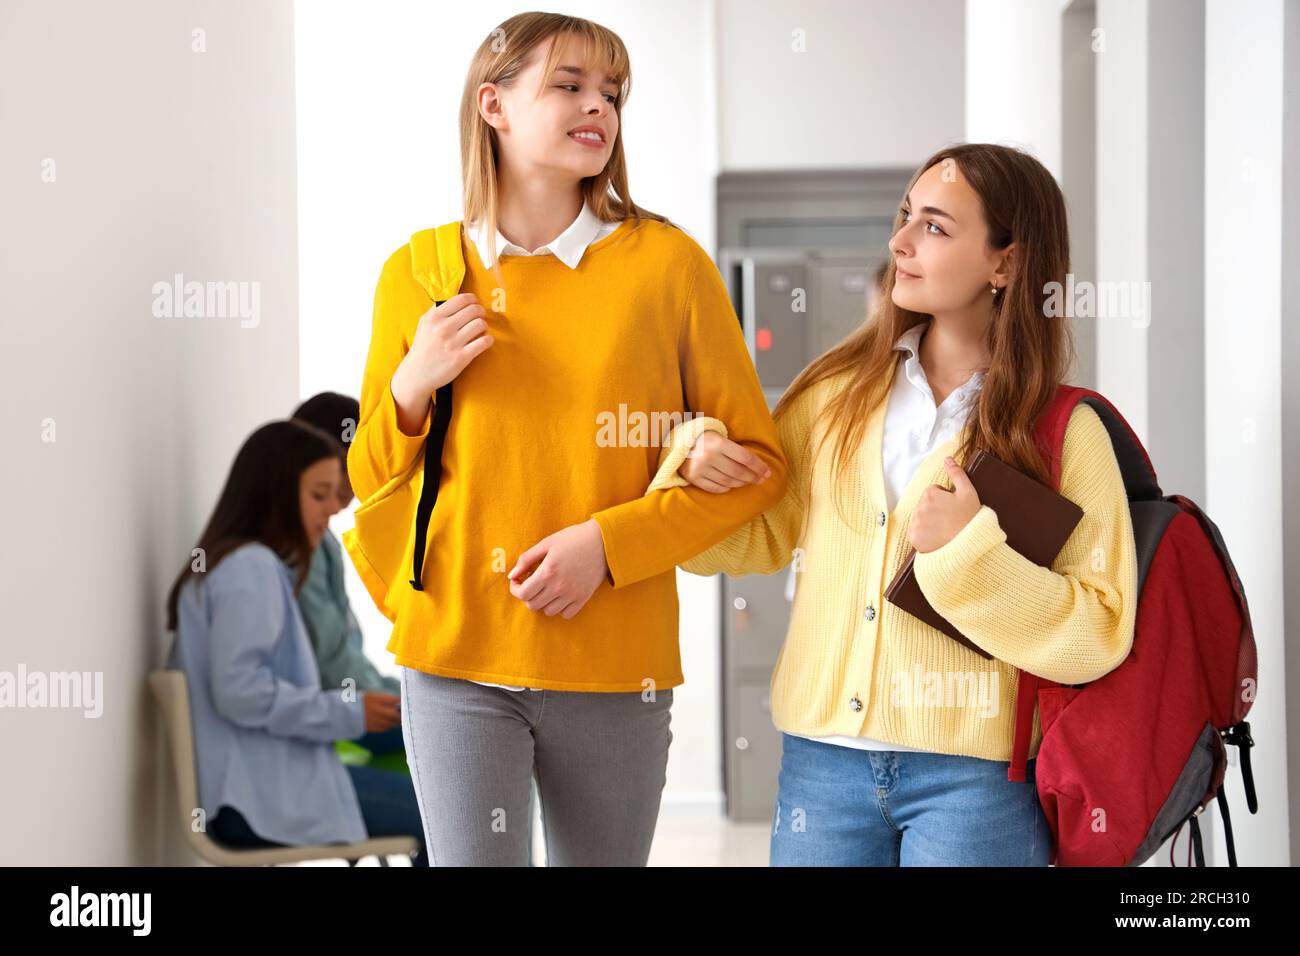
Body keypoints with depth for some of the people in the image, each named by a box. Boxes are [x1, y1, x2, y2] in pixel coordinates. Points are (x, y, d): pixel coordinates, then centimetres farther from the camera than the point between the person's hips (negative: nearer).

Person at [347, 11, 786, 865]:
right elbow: (372, 484, 13)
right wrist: (411, 387, -7)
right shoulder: (419, 273, 5)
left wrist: (606, 543, -11)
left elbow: (757, 460, 1)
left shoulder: (665, 262, -1)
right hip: (456, 658, 1)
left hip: (615, 665, 0)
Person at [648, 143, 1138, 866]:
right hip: (823, 758, 3)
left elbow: (1099, 635, -9)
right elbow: (762, 533, 16)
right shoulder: (836, 391, 6)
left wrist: (970, 548, -18)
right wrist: (700, 466, -3)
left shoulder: (1067, 435, -4)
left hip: (975, 777, -3)